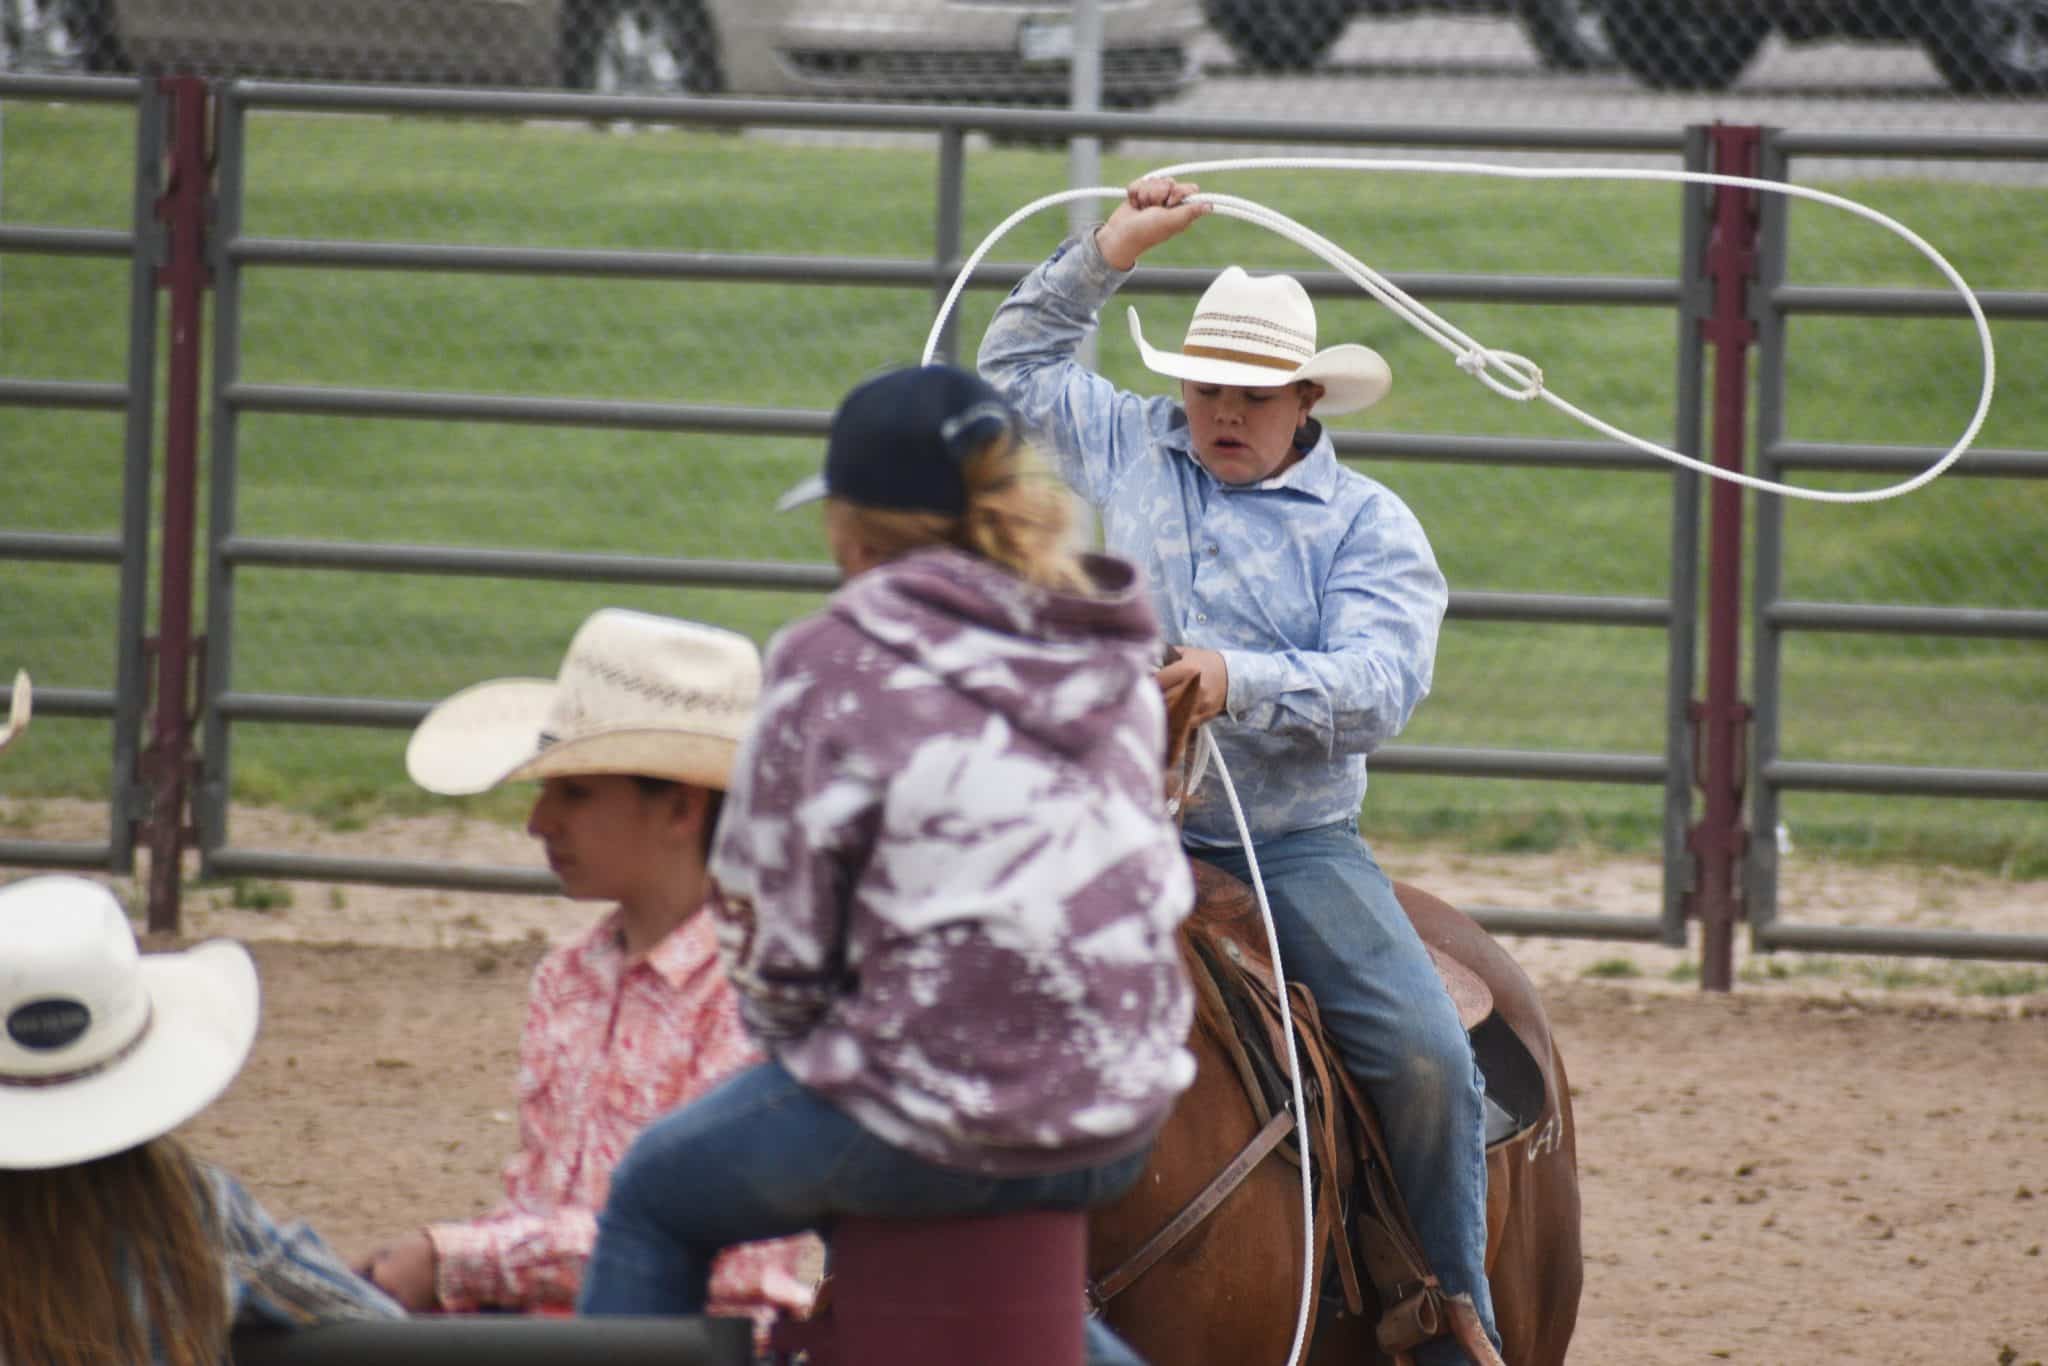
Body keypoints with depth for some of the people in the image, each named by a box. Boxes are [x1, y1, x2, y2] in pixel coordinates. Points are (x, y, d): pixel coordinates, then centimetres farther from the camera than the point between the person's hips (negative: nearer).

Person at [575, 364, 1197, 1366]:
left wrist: (797, 1042, 15)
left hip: (933, 1116, -7)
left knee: (653, 1198, 18)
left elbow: (771, 928, -7)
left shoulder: (836, 667, -11)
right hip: (1118, 1130, 7)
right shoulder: (1118, 664, 8)